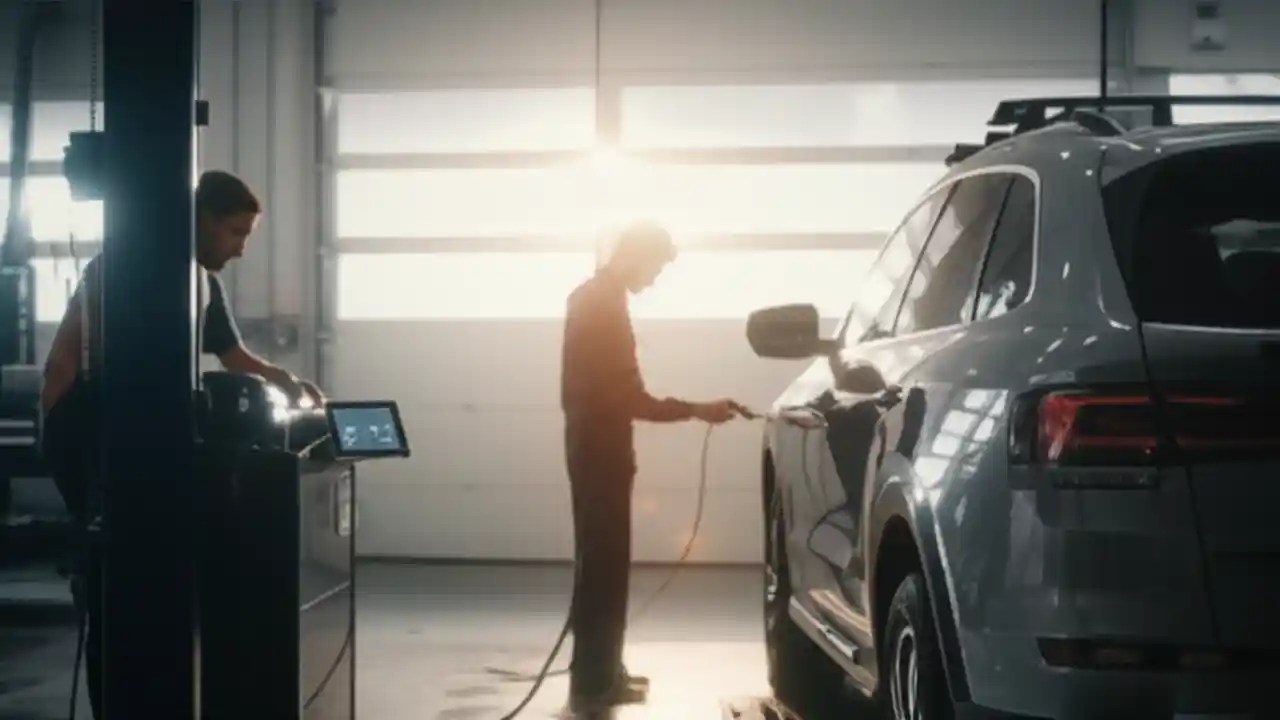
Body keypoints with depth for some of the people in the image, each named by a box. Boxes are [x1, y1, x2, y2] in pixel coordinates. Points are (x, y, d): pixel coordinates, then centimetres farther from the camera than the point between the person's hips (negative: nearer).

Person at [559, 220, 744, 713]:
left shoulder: (594, 297, 15)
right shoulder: (604, 304, -16)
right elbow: (626, 397, -20)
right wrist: (696, 410, -19)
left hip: (594, 446, 10)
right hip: (600, 450, -10)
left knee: (603, 565, 14)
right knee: (602, 567, -6)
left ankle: (599, 674, 21)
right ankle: (594, 683, -2)